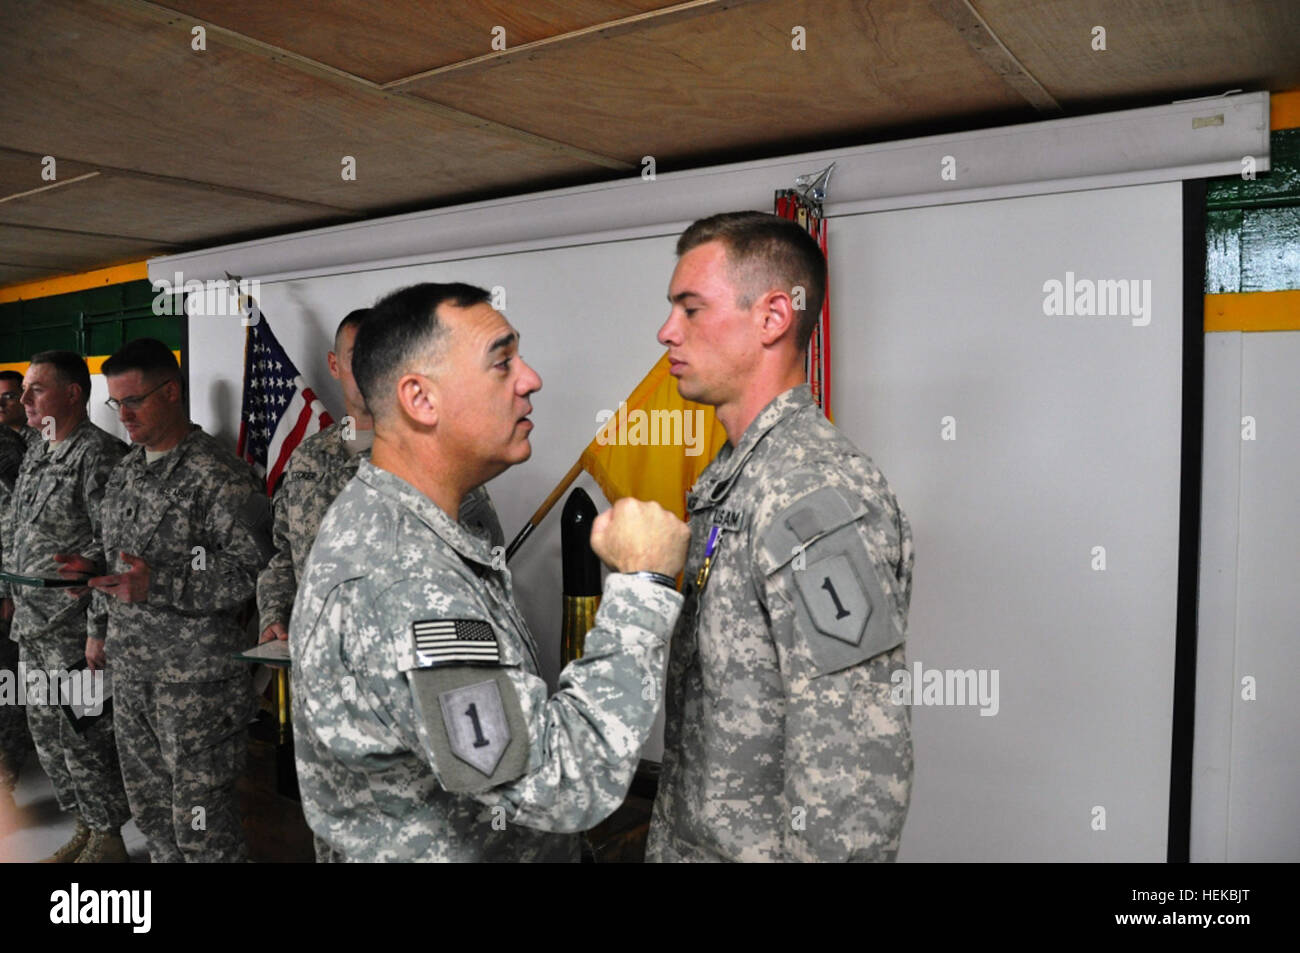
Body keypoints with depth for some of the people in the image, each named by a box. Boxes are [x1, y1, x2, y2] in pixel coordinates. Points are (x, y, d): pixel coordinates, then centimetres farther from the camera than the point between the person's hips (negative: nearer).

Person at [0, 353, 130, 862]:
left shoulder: (99, 455, -15)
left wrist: (100, 628, -22)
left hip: (74, 633, -9)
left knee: (84, 737, 0)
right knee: (46, 731, 17)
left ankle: (107, 839, 17)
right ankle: (85, 829, 32)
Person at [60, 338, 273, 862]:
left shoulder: (219, 476, -14)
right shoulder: (125, 473, 13)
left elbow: (251, 571, -20)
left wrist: (157, 585, -27)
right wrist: (104, 620, 12)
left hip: (196, 677, -8)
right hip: (131, 668, 8)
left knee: (200, 819, -1)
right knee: (149, 804, 19)